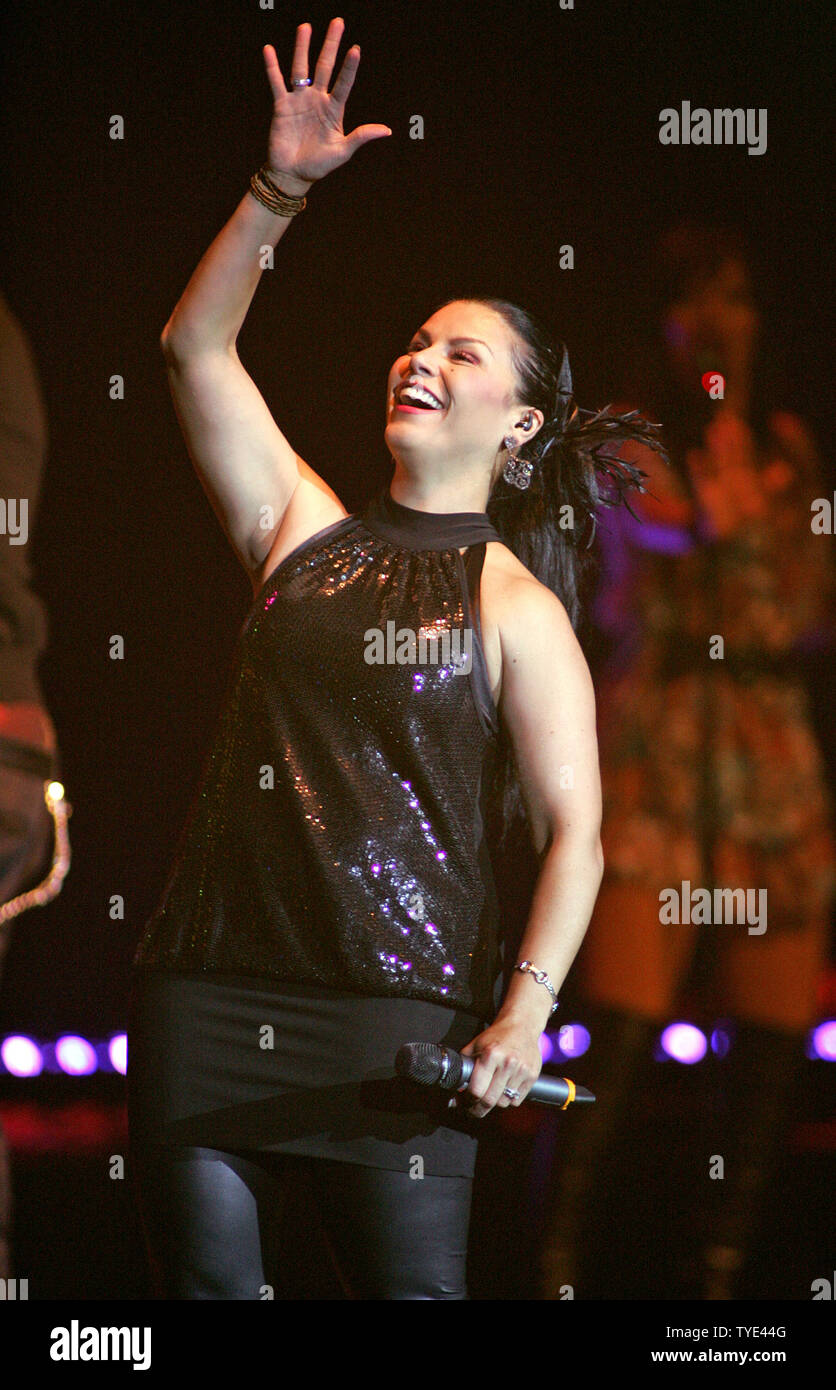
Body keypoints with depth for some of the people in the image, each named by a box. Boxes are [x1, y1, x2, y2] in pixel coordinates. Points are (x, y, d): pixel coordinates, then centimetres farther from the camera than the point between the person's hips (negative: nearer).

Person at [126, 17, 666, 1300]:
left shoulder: (516, 604, 2)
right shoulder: (307, 531, 14)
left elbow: (576, 829, -4)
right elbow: (196, 349, 12)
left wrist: (526, 1009, -17)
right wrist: (280, 192, 2)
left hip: (398, 1004, -4)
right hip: (210, 987, 4)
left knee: (413, 1290, -4)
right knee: (207, 1284, 3)